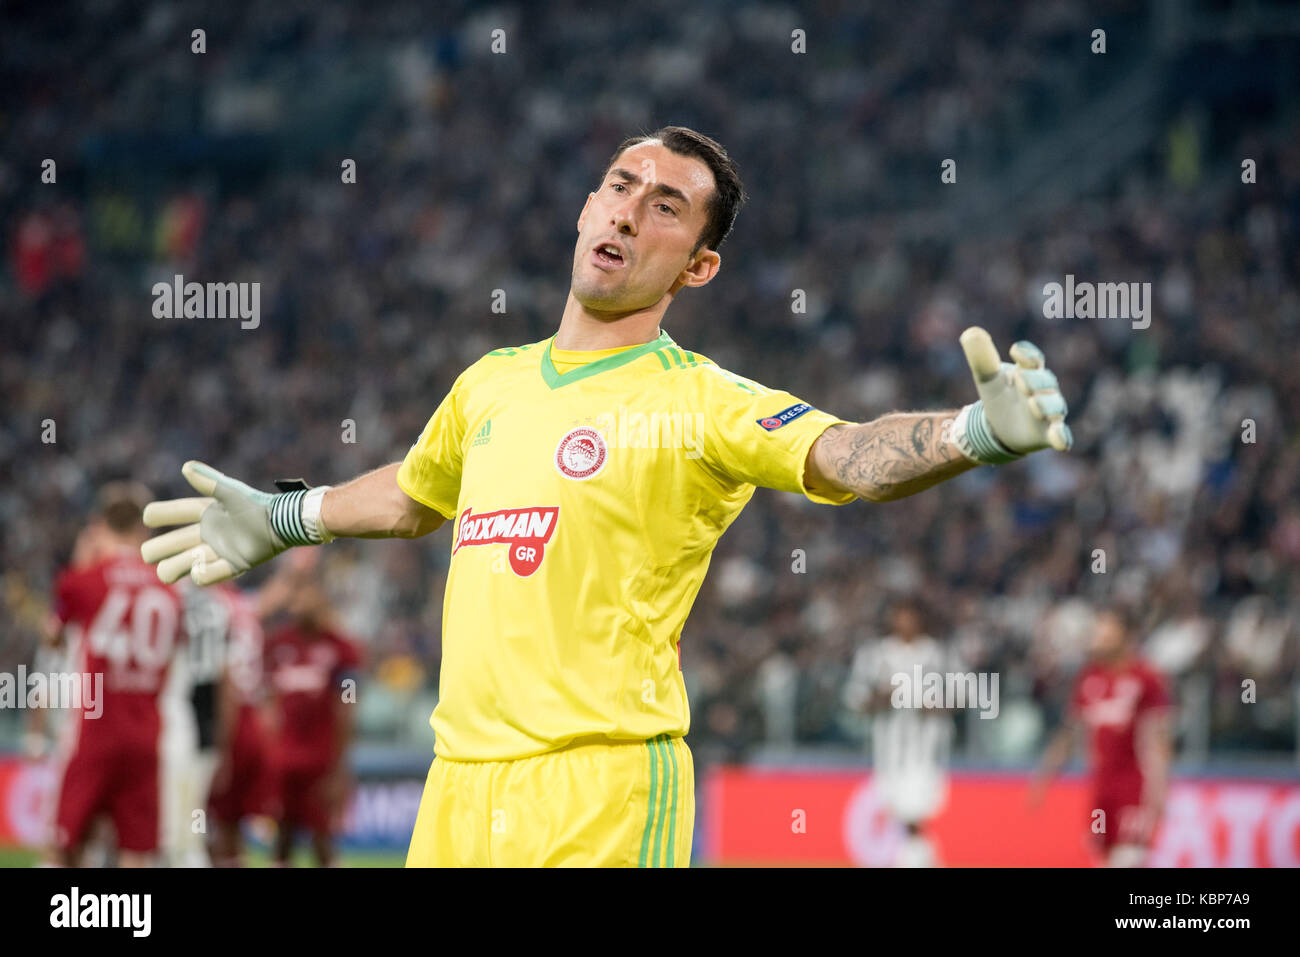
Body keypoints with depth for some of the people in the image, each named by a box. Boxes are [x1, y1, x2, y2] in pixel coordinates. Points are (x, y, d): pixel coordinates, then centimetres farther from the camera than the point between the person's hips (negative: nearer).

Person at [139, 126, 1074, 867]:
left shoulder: (698, 402, -6)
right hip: (458, 783, 6)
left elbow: (849, 456, -23)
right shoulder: (493, 382, 13)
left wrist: (982, 430, -41)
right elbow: (415, 496, 35)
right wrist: (279, 519, 46)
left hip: (604, 790, -6)